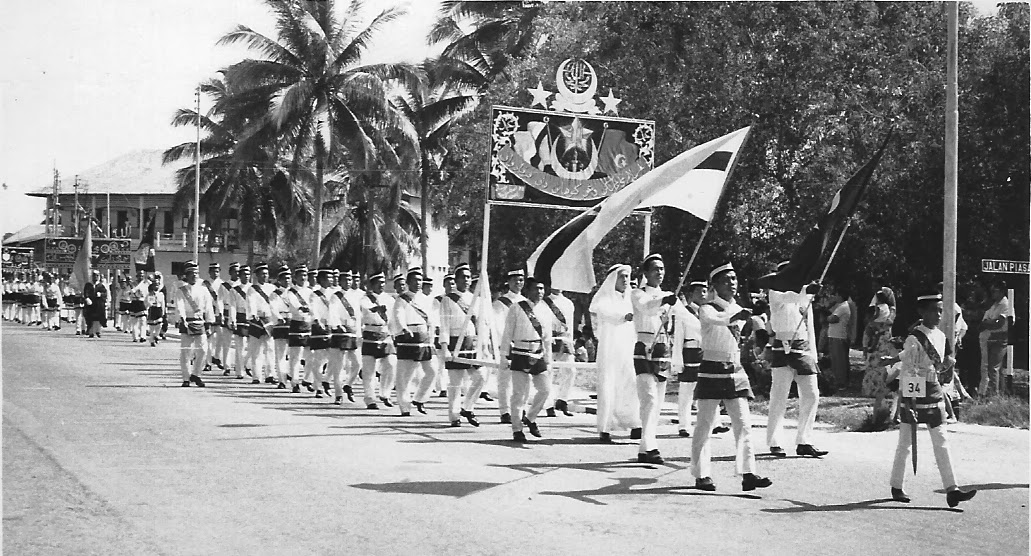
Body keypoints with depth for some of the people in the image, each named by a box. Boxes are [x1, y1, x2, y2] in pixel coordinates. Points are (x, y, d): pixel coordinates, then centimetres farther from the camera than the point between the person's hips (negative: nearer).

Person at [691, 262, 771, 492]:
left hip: (735, 372, 5)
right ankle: (701, 475, 7)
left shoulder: (739, 310, 12)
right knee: (704, 425, 0)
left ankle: (748, 474, -6)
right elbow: (713, 319, -33)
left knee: (743, 425, -3)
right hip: (711, 371, -5)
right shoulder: (707, 309, -7)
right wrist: (734, 316, -49)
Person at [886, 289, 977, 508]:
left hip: (934, 392, 7)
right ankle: (896, 488, 17)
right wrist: (909, 403, -21)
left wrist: (947, 363, -3)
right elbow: (907, 371, -17)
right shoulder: (914, 339, -15)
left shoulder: (941, 336, 8)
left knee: (941, 442, 1)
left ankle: (951, 490, -2)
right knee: (906, 443, 4)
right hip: (914, 393, -7)